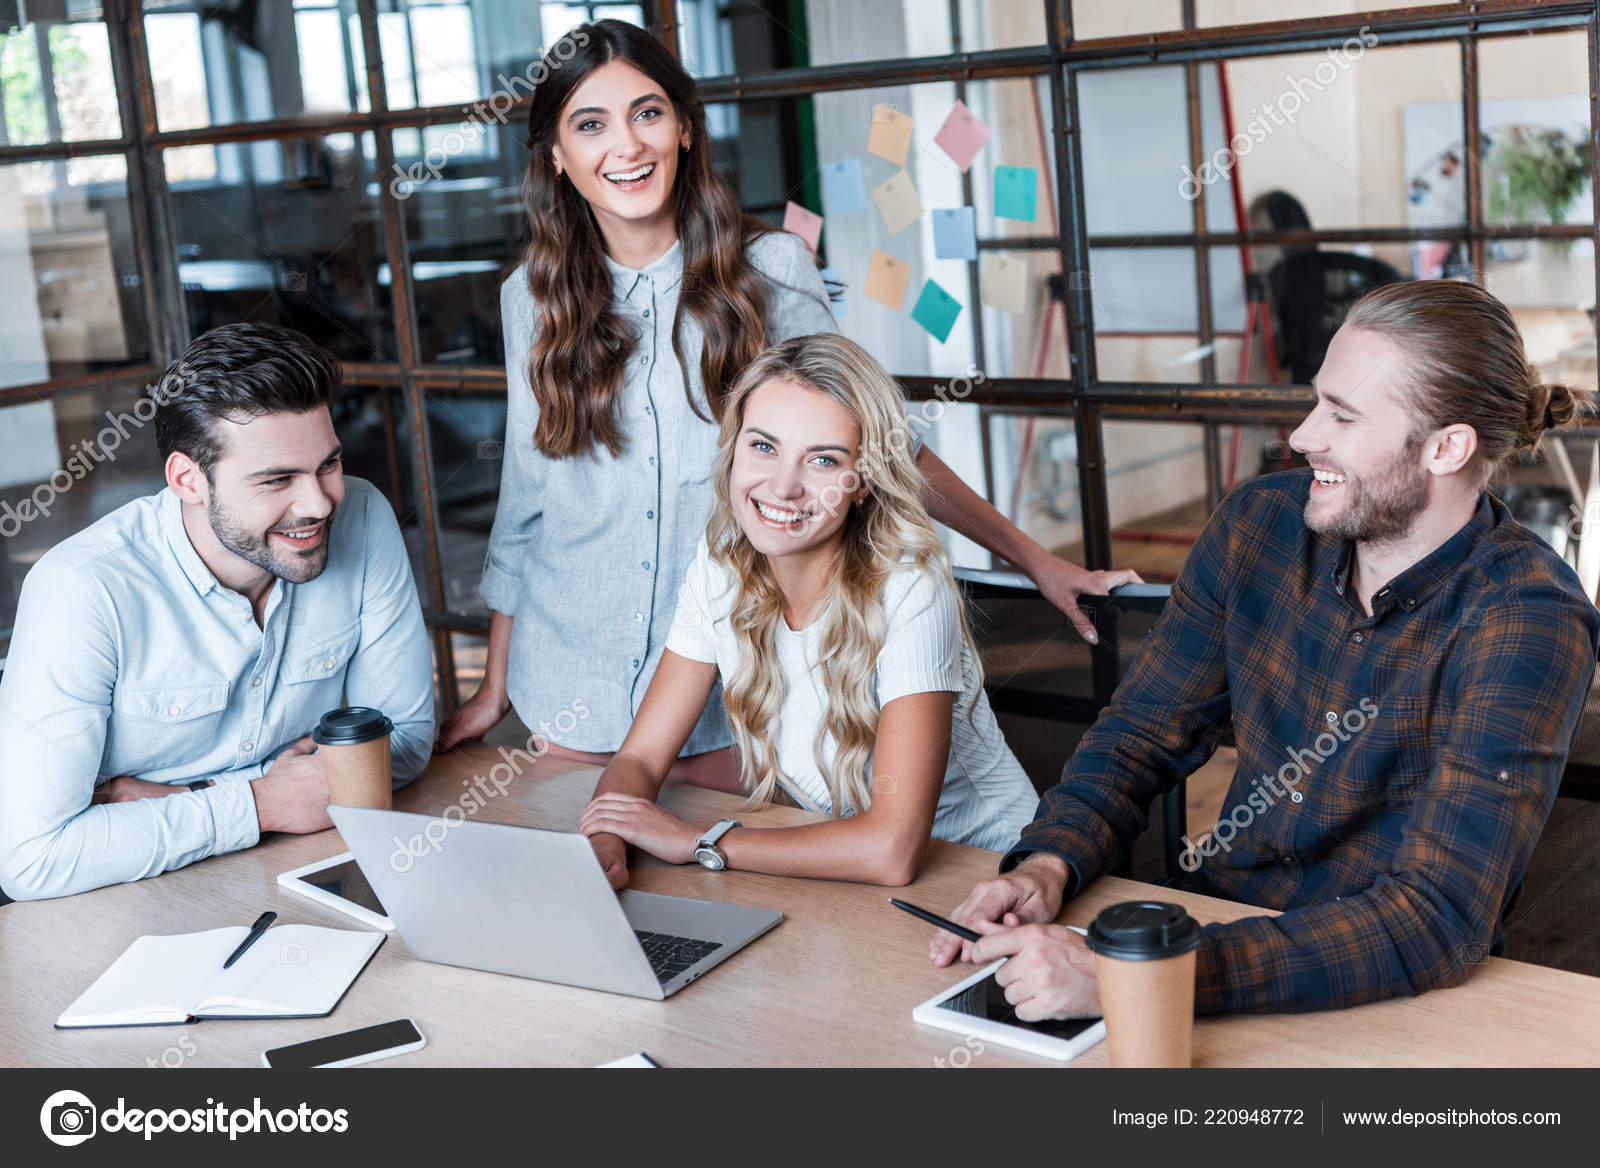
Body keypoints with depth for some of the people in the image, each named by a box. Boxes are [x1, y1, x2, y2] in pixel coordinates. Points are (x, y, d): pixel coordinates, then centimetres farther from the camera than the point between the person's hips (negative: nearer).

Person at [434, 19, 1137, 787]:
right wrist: (493, 691, 13)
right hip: (573, 690, 2)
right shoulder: (532, 298, 0)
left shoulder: (769, 269, -6)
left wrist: (1032, 558, 2)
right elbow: (524, 501, 9)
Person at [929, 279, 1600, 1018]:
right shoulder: (1262, 521, -2)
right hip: (1216, 921, 5)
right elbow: (1145, 729, 6)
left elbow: (1437, 921, -28)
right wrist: (1049, 863, -16)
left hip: (1391, 1001, -4)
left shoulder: (1524, 622, -20)